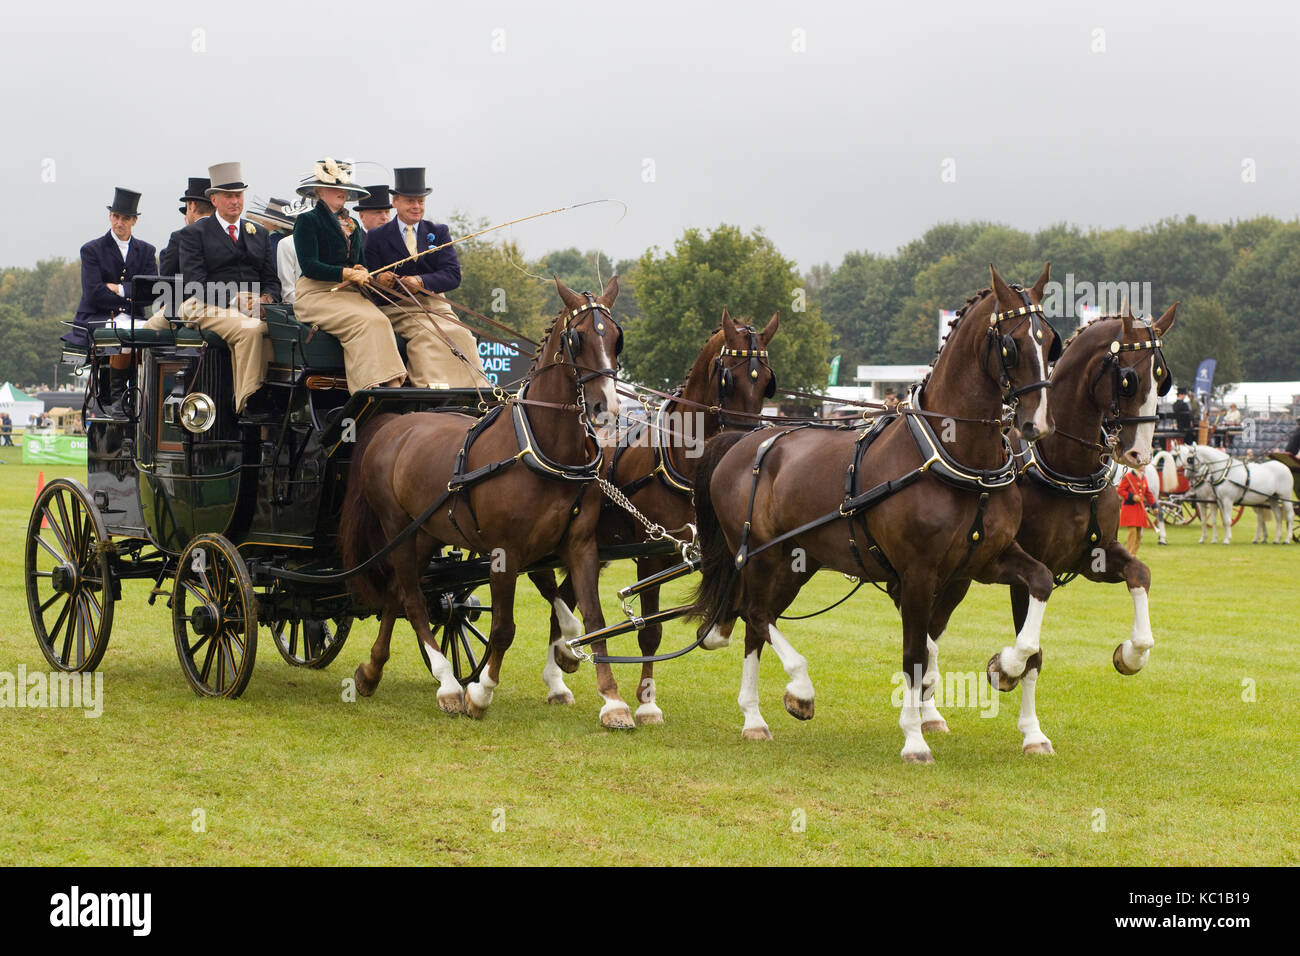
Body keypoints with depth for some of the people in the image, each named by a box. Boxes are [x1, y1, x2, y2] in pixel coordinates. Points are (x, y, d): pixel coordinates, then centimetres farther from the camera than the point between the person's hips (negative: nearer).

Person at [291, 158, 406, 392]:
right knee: (364, 322, -32)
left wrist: (361, 272, 0)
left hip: (350, 293, 6)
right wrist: (346, 274, -19)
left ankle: (392, 388, -39)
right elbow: (309, 266, -10)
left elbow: (361, 264, 25)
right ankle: (372, 391, -39)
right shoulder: (307, 221, 2)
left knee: (381, 321, -27)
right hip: (316, 294, -6)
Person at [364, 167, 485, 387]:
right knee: (427, 336, -32)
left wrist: (421, 282, -19)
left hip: (435, 306, 3)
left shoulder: (439, 233, 13)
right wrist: (379, 280, -24)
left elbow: (453, 275, 0)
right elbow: (371, 281, 2)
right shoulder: (376, 237, 8)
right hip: (397, 310, -3)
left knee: (460, 336, -25)